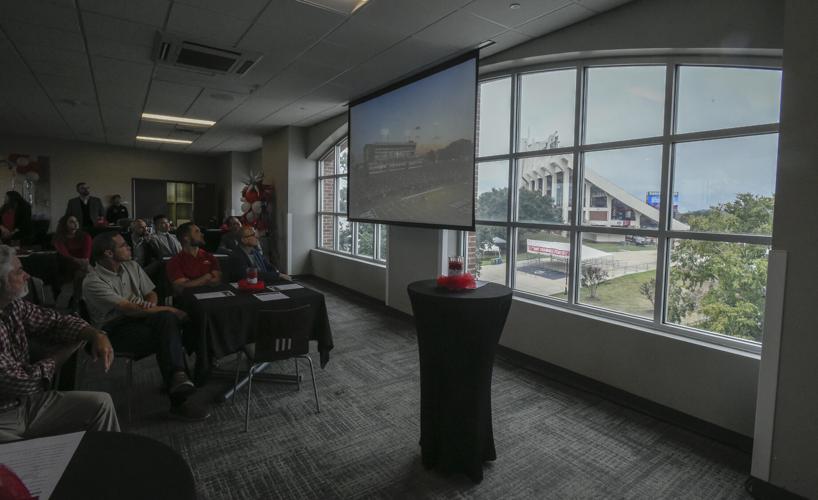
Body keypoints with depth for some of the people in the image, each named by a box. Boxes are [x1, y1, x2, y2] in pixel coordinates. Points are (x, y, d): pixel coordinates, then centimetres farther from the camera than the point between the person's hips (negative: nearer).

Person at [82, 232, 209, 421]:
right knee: (168, 337, -30)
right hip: (115, 329, -5)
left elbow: (151, 294, 15)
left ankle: (178, 377, -36)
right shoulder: (93, 282, -12)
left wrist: (151, 305, -10)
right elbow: (129, 309, -20)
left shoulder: (132, 266, 9)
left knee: (167, 319, -31)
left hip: (137, 318, 5)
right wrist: (170, 310, -18)